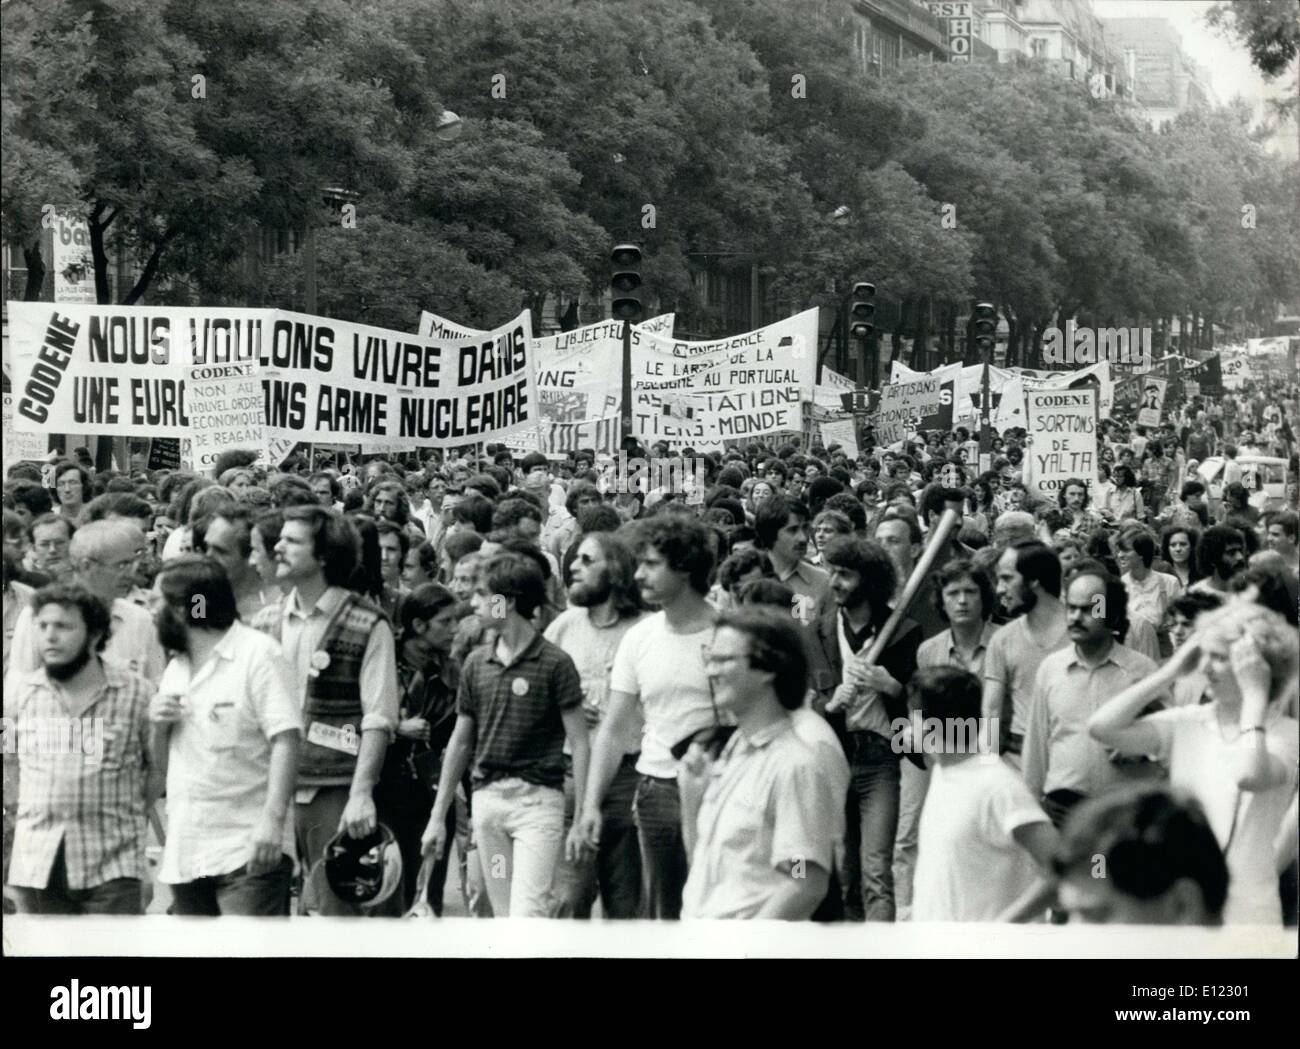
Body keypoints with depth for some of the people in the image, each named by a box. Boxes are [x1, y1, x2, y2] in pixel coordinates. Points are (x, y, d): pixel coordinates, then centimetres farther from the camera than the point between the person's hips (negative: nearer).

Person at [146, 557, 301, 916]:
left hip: (247, 851, -8)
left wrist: (273, 818, -25)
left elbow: (285, 740, -14)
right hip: (185, 853, 8)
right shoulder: (175, 669, 19)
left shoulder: (257, 654, -5)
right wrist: (159, 728, 2)